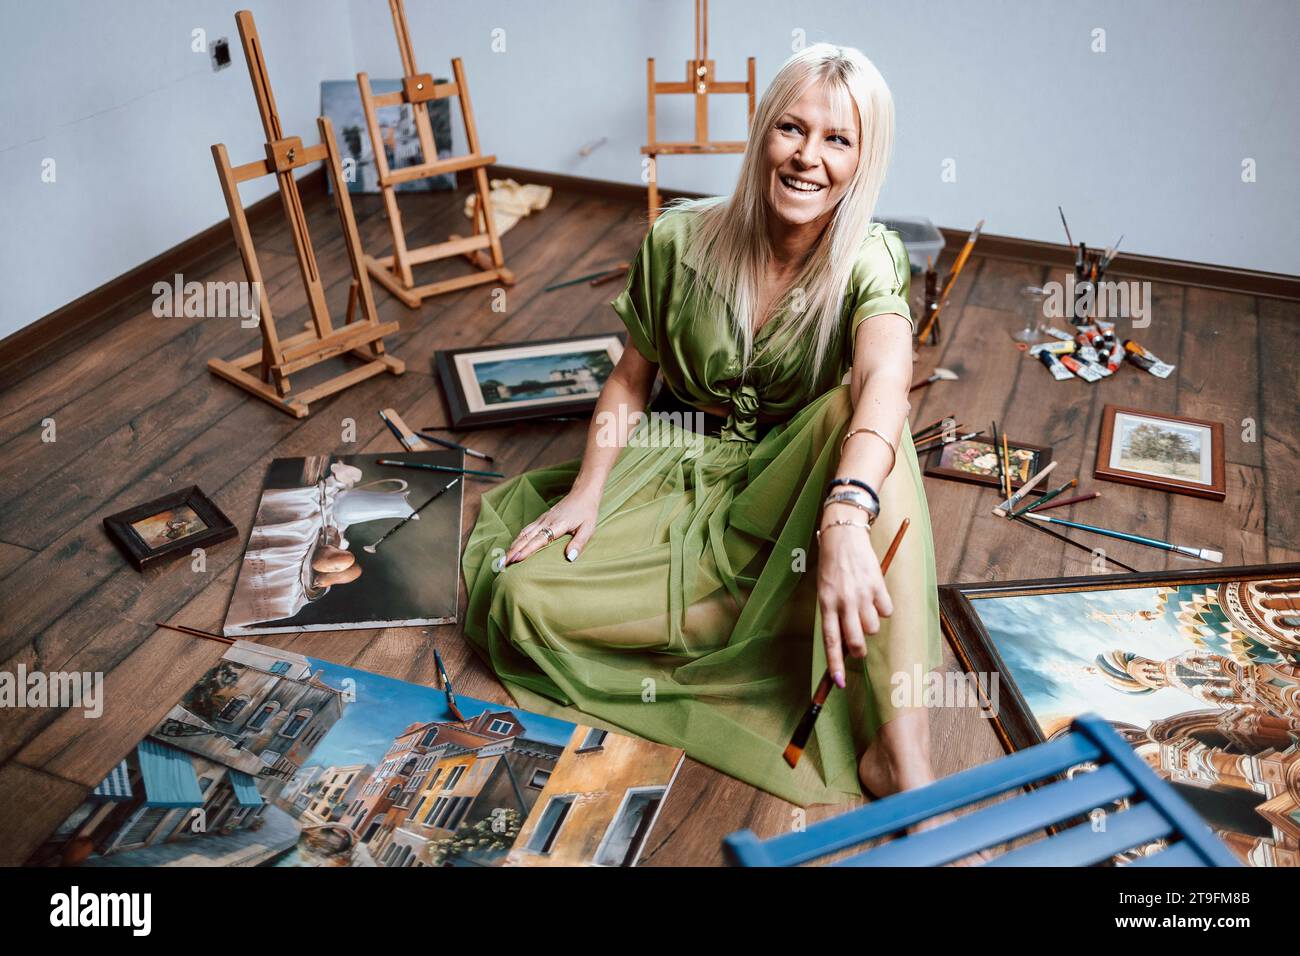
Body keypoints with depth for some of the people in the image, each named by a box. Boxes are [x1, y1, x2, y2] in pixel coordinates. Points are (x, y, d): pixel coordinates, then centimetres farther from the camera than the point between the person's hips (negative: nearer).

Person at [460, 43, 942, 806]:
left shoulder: (870, 260, -13)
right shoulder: (681, 240, -8)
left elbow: (885, 381, -34)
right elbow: (632, 380, 4)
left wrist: (845, 516, -53)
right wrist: (589, 487, -11)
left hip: (787, 490, -1)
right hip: (680, 472, 1)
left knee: (855, 413, -37)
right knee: (521, 597, -22)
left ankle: (901, 748, -36)